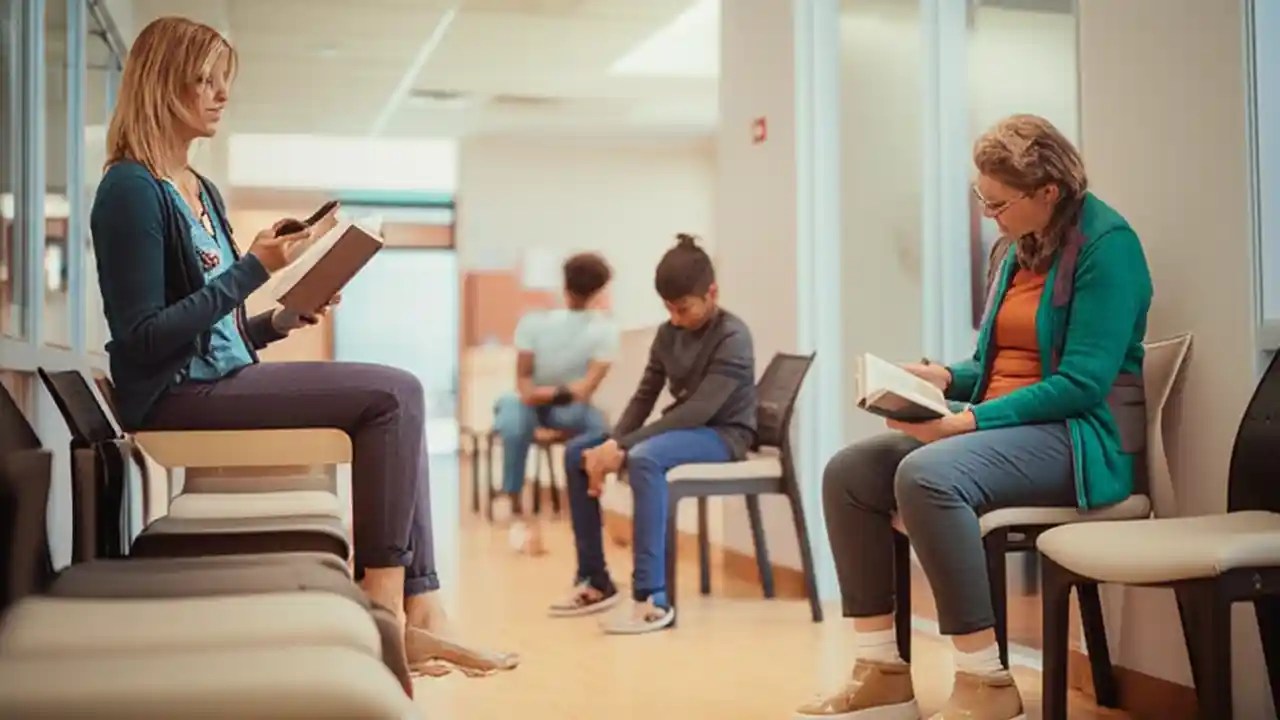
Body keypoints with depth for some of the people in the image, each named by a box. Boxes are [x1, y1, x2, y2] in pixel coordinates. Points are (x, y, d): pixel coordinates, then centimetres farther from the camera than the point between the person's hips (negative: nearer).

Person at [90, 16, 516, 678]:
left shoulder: (201, 191, 18)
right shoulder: (132, 190, -9)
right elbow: (143, 339, -17)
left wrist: (277, 321, 3)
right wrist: (254, 268, -19)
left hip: (223, 381, 8)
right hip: (177, 398, -8)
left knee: (399, 394, -10)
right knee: (393, 394, -20)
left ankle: (415, 607, -16)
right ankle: (387, 609, -15)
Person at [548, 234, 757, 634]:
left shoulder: (732, 338, -18)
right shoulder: (668, 333, 5)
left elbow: (700, 410, -27)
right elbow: (644, 396, 3)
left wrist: (621, 447, -29)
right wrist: (611, 444, -18)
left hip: (723, 434, -8)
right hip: (679, 429, 8)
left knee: (644, 459, -37)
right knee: (578, 451, -3)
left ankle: (652, 599, -36)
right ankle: (595, 581, 3)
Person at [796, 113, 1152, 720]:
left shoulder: (1106, 242, -13)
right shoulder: (1021, 248, 13)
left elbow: (1082, 383, -20)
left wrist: (968, 420, -24)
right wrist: (946, 378, 0)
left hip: (1082, 439, -9)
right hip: (1003, 427, 9)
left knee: (926, 475, -35)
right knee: (849, 472, -8)